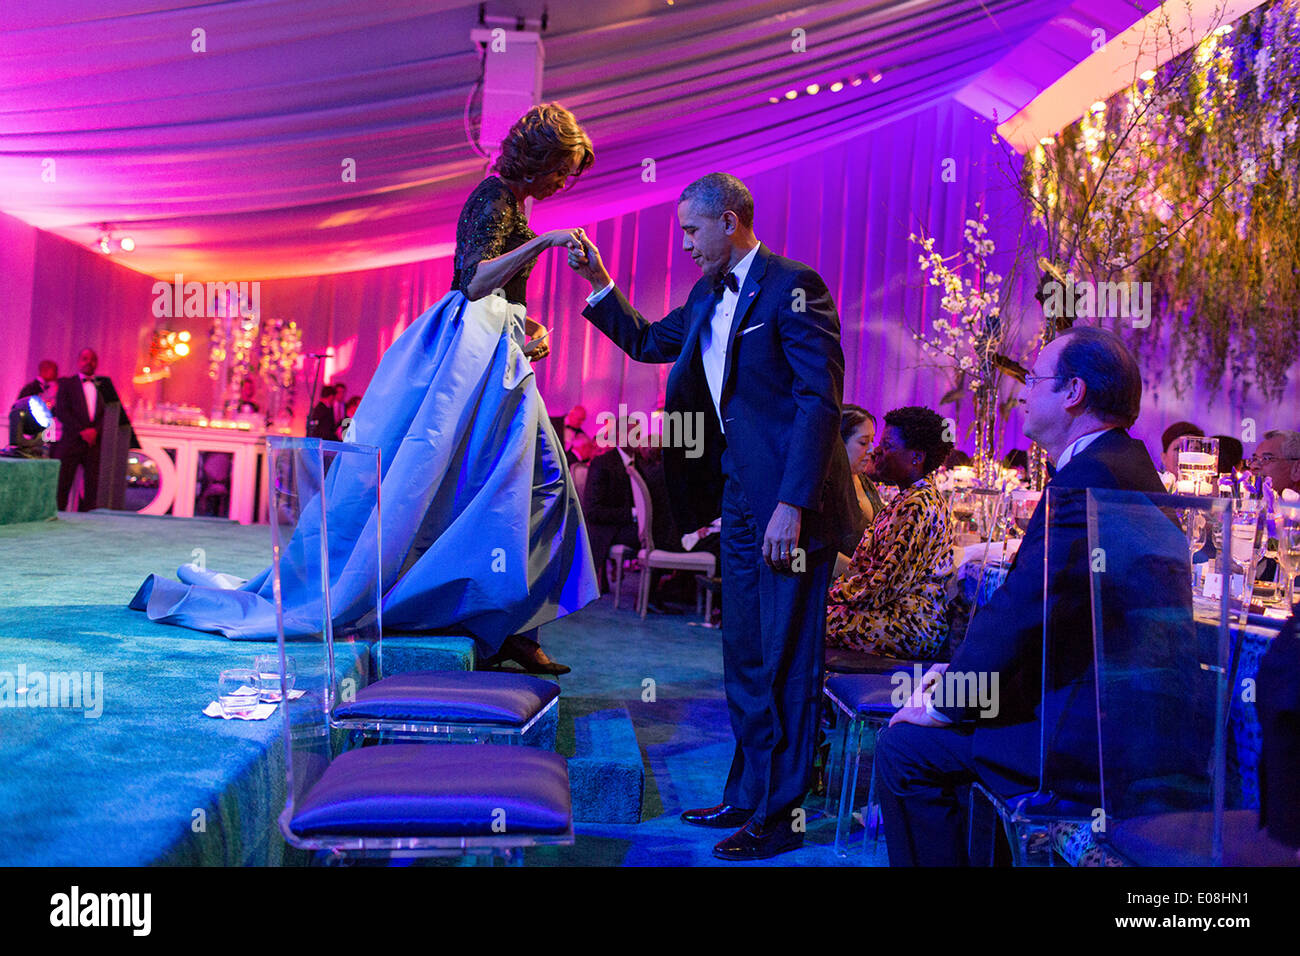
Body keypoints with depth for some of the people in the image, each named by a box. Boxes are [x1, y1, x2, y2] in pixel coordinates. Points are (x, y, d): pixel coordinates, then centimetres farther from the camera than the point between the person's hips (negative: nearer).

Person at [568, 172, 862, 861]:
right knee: (744, 658, 15)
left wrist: (792, 505, -24)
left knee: (784, 662, 0)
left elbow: (820, 398, -18)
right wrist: (600, 284, 17)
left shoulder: (792, 286, -11)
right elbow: (647, 343, 30)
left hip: (790, 504, -8)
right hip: (739, 499, 9)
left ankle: (781, 816, 12)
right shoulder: (708, 296, 15)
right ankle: (748, 796, 28)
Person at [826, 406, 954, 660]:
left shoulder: (920, 506, -17)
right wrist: (836, 590, 4)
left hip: (912, 628, -10)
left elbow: (886, 585, -19)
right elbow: (865, 564, 17)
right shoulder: (904, 500, 16)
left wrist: (834, 594, -7)